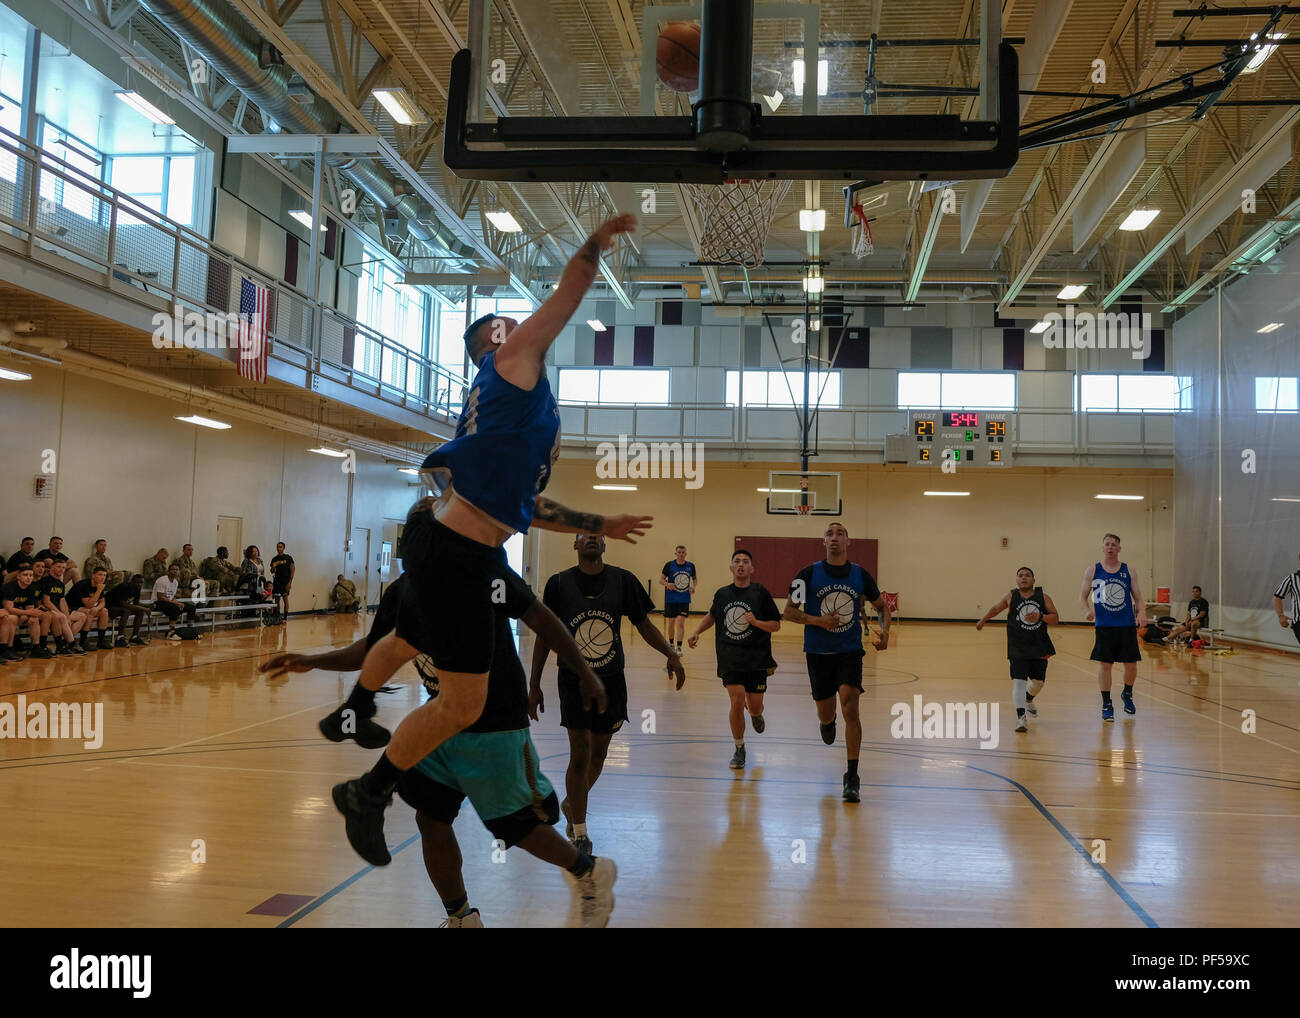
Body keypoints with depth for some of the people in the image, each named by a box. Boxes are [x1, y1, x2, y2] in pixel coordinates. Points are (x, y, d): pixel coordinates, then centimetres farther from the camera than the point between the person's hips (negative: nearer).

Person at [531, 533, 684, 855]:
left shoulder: (622, 580, -3)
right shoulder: (559, 583, -6)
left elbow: (643, 624, 5)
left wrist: (670, 654, -10)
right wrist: (534, 684, 0)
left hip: (611, 681, 2)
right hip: (573, 681, -2)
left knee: (598, 752, 13)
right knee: (580, 754, -5)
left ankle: (571, 804, 41)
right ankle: (579, 834, 10)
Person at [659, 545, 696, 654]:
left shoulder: (690, 566, 0)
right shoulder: (669, 565, -5)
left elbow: (694, 579, 17)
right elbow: (661, 580, -2)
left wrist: (693, 586, -4)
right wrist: (667, 584, -23)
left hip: (684, 600, 0)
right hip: (671, 599, 0)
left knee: (681, 622, -11)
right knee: (671, 622, 10)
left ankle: (679, 647, -8)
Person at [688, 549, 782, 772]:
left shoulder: (760, 593, -4)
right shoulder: (722, 594, 5)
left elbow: (776, 625, -2)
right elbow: (712, 615, 25)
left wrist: (756, 622, -19)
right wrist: (697, 632, 11)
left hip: (757, 659, -1)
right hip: (730, 659, 1)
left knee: (754, 706, 4)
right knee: (737, 701, -10)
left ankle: (756, 714, 45)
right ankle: (739, 750, 9)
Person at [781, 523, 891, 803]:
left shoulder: (861, 575, 1)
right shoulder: (809, 574, -4)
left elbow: (882, 606, 14)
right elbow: (789, 612, -2)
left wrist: (884, 632, -5)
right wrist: (818, 620, -17)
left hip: (850, 653, 0)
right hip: (818, 653, 0)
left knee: (850, 708, -16)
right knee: (825, 715, 11)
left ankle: (852, 778, -8)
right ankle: (827, 722, 52)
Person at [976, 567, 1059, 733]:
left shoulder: (1043, 597, 0)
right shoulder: (1011, 597, -1)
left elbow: (1055, 618, -3)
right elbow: (996, 609, 17)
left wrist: (1040, 617, -21)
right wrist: (983, 621, 28)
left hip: (1039, 647, 2)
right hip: (1017, 649, -2)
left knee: (1038, 681, 15)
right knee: (1019, 681, -15)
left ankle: (1028, 700, 47)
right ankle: (1021, 716, -17)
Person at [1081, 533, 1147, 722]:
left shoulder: (1128, 571, 6)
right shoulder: (1093, 570, 3)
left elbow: (1137, 596, 6)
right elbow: (1083, 595, 7)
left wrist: (1141, 612, -13)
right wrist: (1089, 609, -13)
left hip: (1127, 625, 1)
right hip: (1104, 626, -1)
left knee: (1131, 664, 4)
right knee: (1104, 664, -3)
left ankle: (1127, 695, 33)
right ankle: (1106, 704, 10)